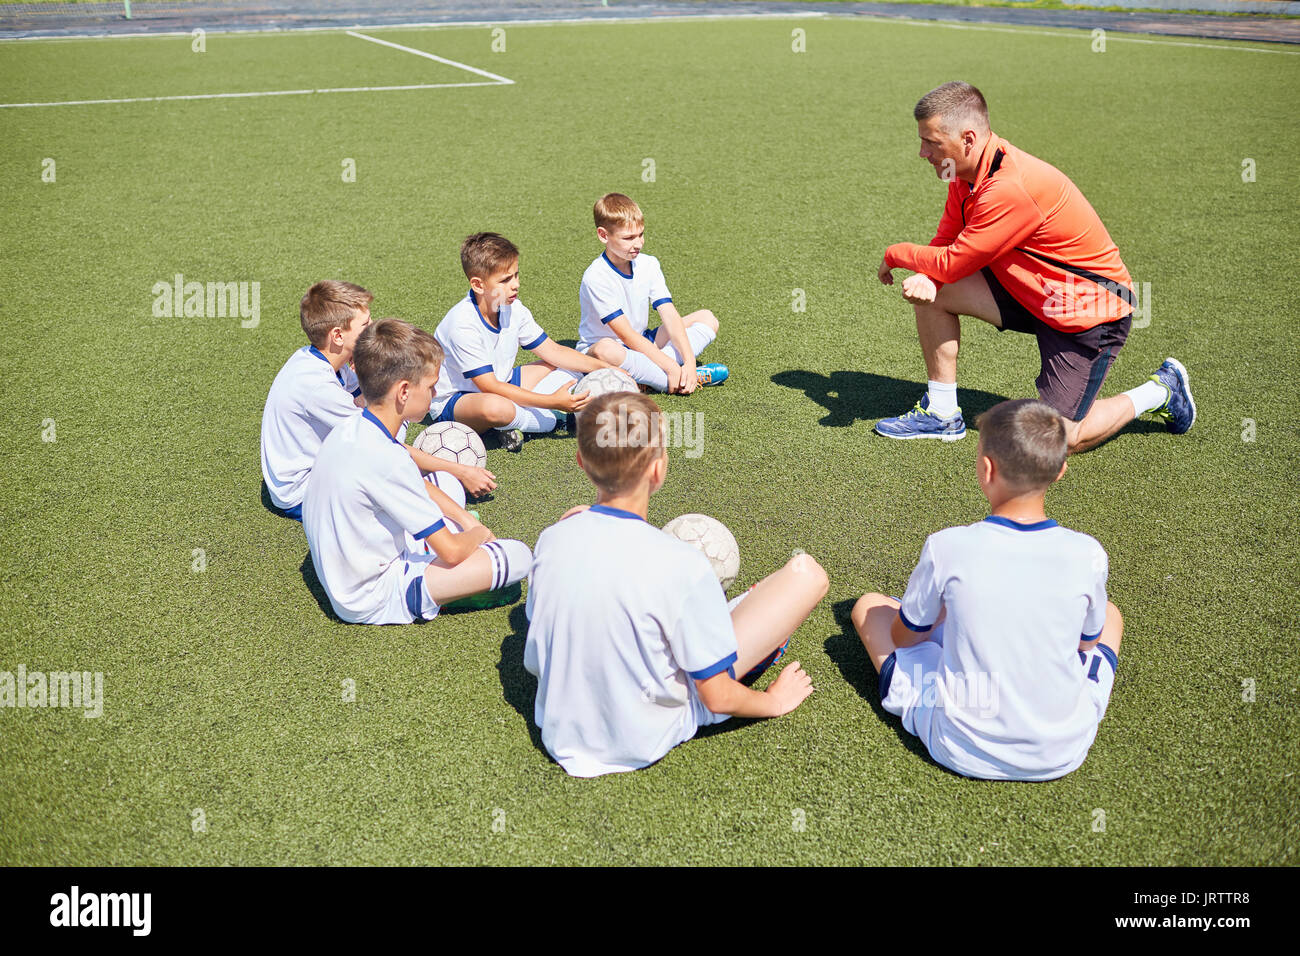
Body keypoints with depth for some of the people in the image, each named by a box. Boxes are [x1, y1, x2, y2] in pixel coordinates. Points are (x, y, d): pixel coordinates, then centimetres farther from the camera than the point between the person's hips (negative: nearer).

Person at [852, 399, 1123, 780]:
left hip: (961, 751, -2)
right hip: (1063, 753, 3)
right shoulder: (1086, 555, -14)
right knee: (1108, 614, 27)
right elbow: (1087, 643, 6)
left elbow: (904, 636, 0)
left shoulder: (947, 548, -19)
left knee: (869, 605, 17)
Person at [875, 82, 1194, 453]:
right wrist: (923, 277, -22)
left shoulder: (1010, 189, -32)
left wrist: (895, 254, -8)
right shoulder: (968, 172, -3)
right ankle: (942, 414, 7)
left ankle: (1160, 390, 16)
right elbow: (946, 241, 1)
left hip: (1089, 310, -8)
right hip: (1031, 291, 9)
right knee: (930, 292, -6)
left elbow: (952, 263, -25)